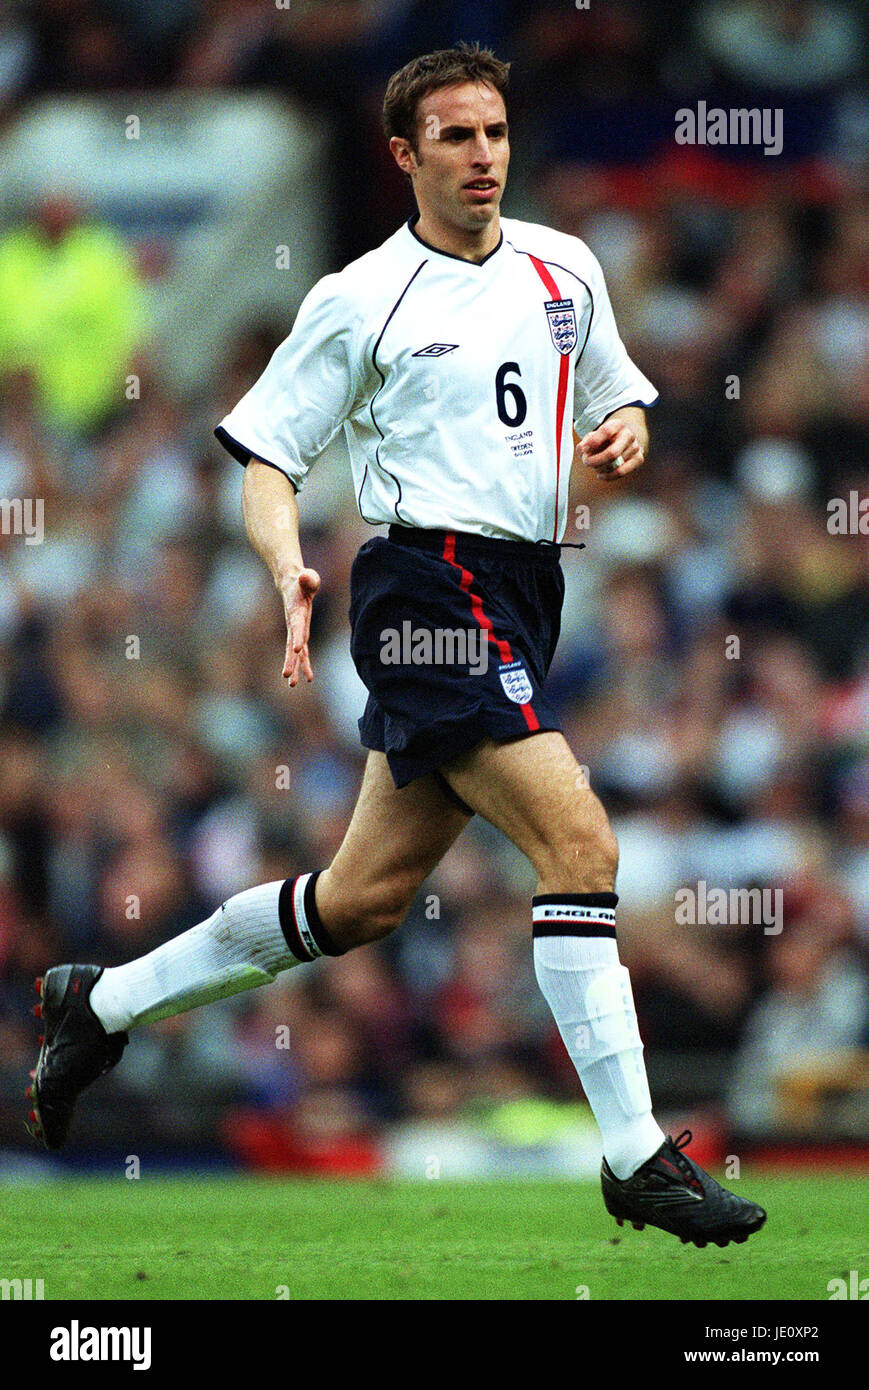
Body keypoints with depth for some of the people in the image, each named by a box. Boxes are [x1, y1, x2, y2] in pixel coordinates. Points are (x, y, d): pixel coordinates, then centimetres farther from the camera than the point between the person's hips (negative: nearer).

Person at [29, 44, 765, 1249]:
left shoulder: (565, 269, 12)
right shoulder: (363, 301, -4)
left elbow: (618, 399, 25)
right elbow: (266, 456, -2)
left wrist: (624, 434, 0)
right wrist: (288, 564, -21)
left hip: (520, 600, 7)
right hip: (432, 589, -7)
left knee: (368, 896, 11)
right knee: (581, 845, -19)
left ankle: (106, 1003, 27)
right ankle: (638, 1158, -16)